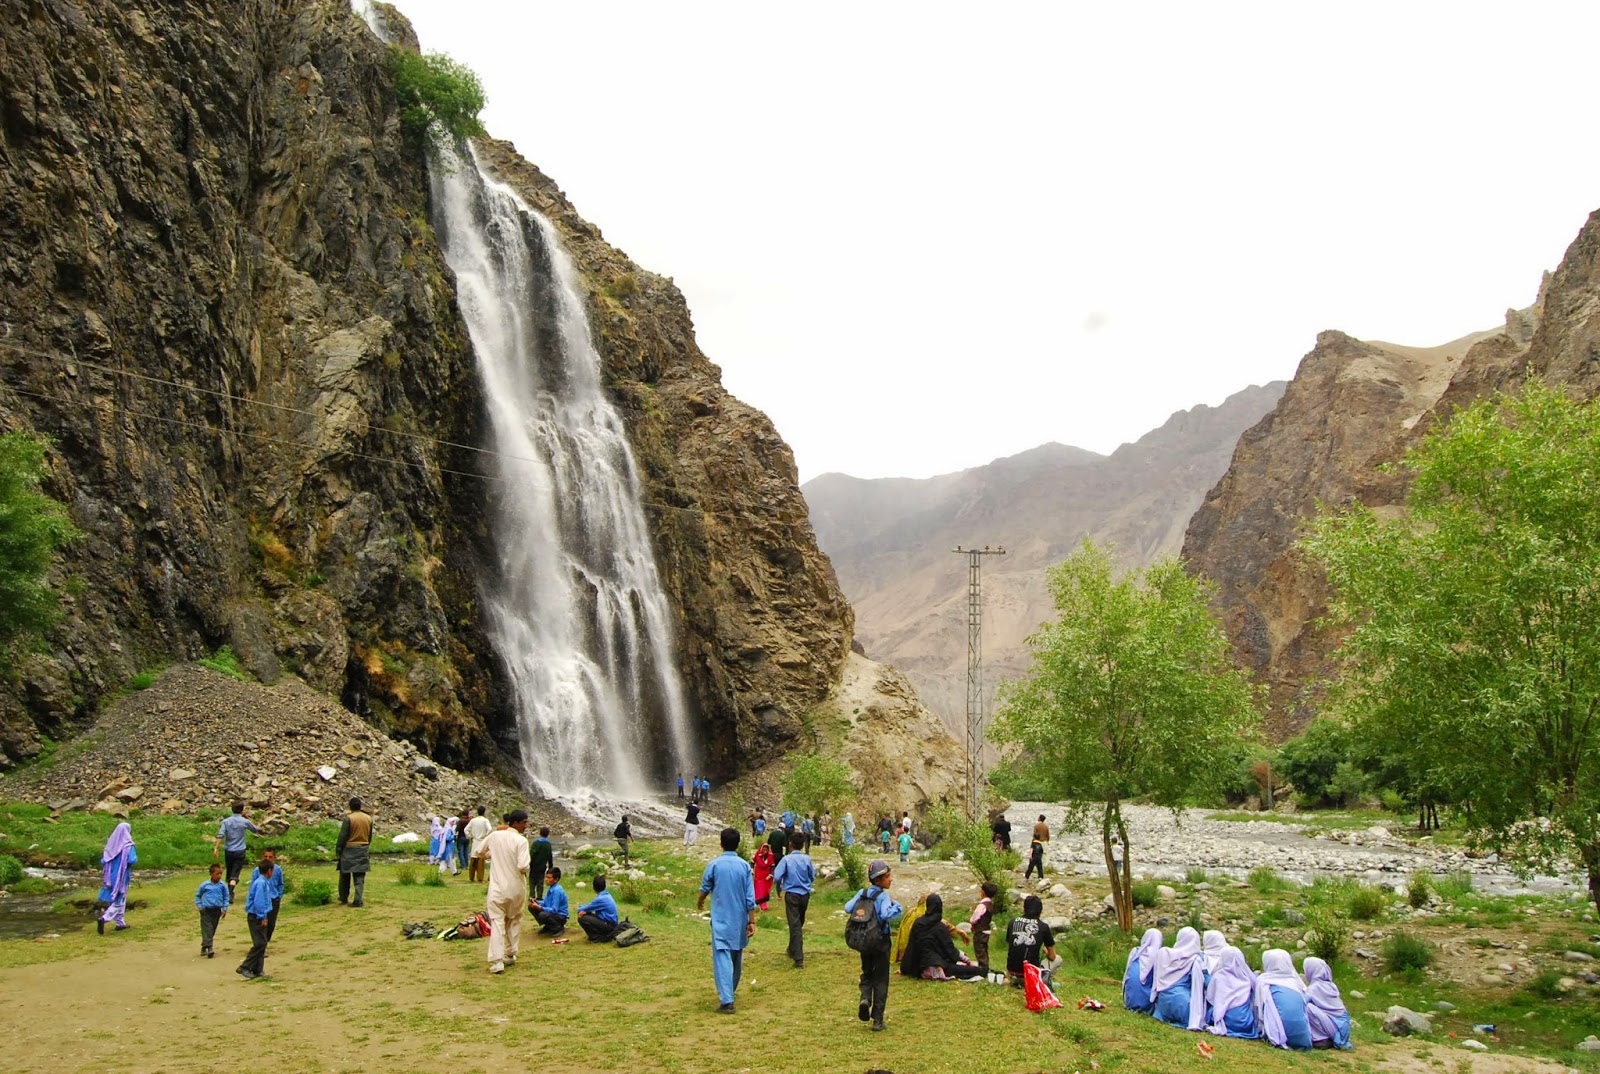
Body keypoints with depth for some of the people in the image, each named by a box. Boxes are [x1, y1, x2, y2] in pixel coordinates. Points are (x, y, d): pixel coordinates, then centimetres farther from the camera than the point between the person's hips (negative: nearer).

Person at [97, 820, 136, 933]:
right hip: (122, 877, -6)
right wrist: (136, 857, -2)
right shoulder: (128, 845, -15)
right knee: (119, 901, 1)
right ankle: (104, 919, -18)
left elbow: (103, 861, 1)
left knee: (115, 899, 19)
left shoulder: (111, 844, 1)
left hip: (111, 876, 6)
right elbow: (132, 861, -22)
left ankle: (120, 923, 25)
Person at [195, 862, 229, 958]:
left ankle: (204, 947, 23)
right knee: (207, 929, -11)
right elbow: (197, 895, 9)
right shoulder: (205, 885, -7)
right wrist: (199, 906, 1)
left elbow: (226, 897, 9)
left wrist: (224, 909, 3)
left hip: (217, 911, 3)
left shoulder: (222, 885, -2)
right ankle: (209, 948, -17)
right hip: (206, 911, -2)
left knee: (212, 930, 8)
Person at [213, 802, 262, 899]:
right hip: (240, 851, -3)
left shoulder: (226, 821, 0)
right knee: (234, 875, -6)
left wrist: (216, 848, -10)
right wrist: (248, 817, 20)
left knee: (229, 873, 19)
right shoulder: (245, 821, -4)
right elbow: (256, 830, 13)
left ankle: (229, 893, 31)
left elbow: (220, 836, -10)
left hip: (228, 851, 3)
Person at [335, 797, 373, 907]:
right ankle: (358, 900, -4)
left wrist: (338, 850, -2)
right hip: (363, 851, 4)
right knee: (360, 877, 4)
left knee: (345, 875, 13)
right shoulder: (369, 819, 4)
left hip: (349, 850, -3)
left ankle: (343, 898, 23)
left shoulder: (348, 818, -12)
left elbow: (342, 836, -10)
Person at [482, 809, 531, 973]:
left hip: (497, 887, 1)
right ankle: (510, 955, 26)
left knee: (497, 923, -2)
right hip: (516, 888, -1)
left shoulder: (494, 836, -1)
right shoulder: (521, 840, -15)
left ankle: (497, 961, -12)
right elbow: (523, 866, -21)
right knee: (514, 921, 19)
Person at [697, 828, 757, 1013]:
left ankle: (726, 1000, -18)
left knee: (722, 957, -8)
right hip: (740, 920, 3)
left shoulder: (714, 864, -8)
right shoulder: (744, 866, -2)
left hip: (721, 920, -3)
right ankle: (731, 990, 36)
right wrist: (752, 921, 2)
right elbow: (750, 897, -4)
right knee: (737, 956, 20)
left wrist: (700, 903, 29)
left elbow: (705, 888, 8)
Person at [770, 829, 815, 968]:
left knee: (794, 925, -3)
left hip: (792, 895, -4)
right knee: (799, 923, 22)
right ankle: (792, 950, 40)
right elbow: (813, 877, 6)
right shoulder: (807, 859, -2)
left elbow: (777, 877, -15)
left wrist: (779, 888, 5)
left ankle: (799, 959, -10)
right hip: (805, 894, 4)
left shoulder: (787, 859, -10)